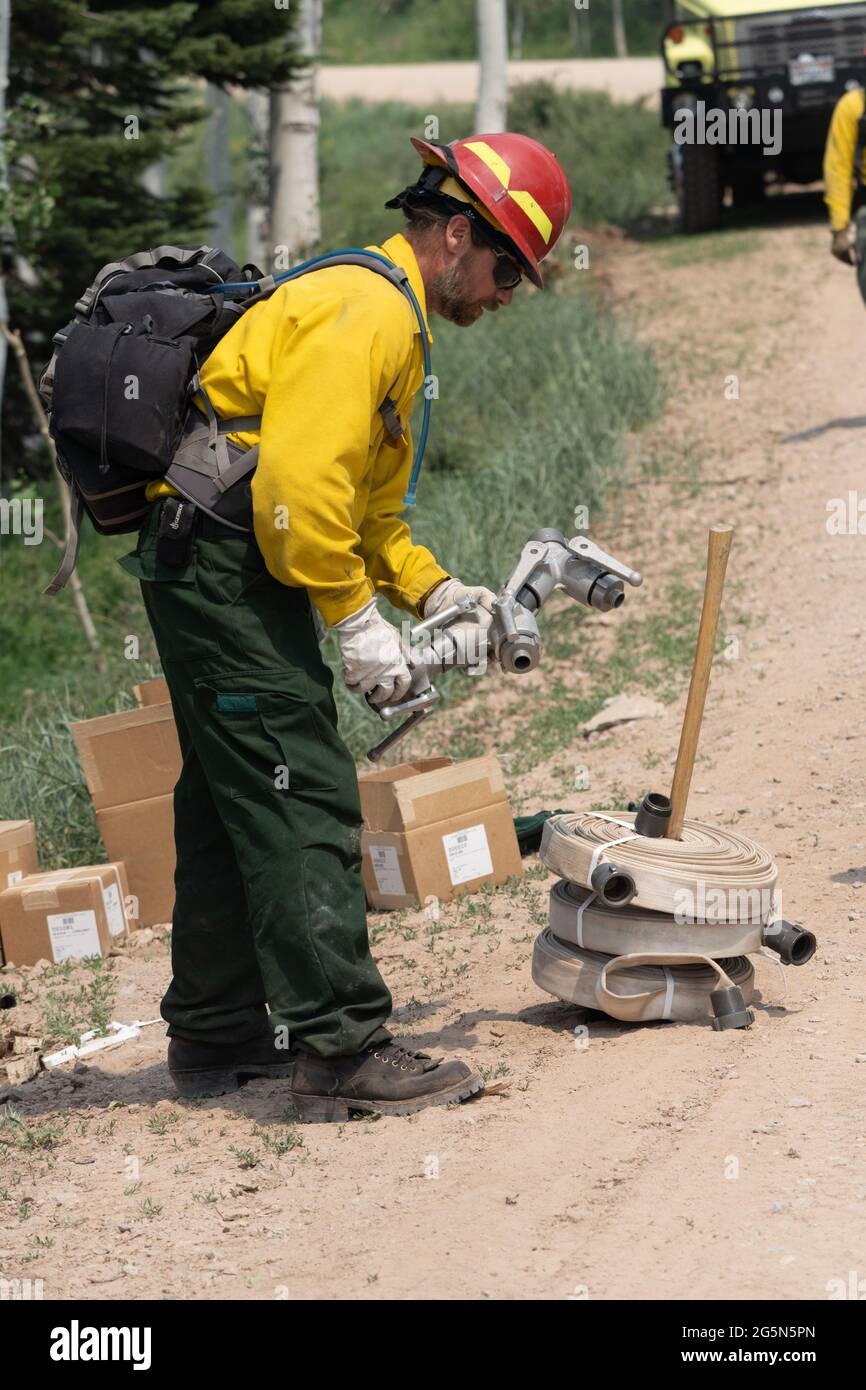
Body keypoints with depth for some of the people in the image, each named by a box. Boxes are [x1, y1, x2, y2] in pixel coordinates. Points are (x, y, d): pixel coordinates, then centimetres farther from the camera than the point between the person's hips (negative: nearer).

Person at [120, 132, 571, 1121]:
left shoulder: (384, 315, 20)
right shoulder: (369, 310, -15)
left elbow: (364, 505, 24)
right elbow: (299, 483, -24)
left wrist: (432, 591, 12)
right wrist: (356, 619, -18)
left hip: (204, 573, 11)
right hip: (224, 564, -11)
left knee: (230, 805, 16)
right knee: (305, 806, -12)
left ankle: (214, 1033, 25)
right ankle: (341, 1049, -12)